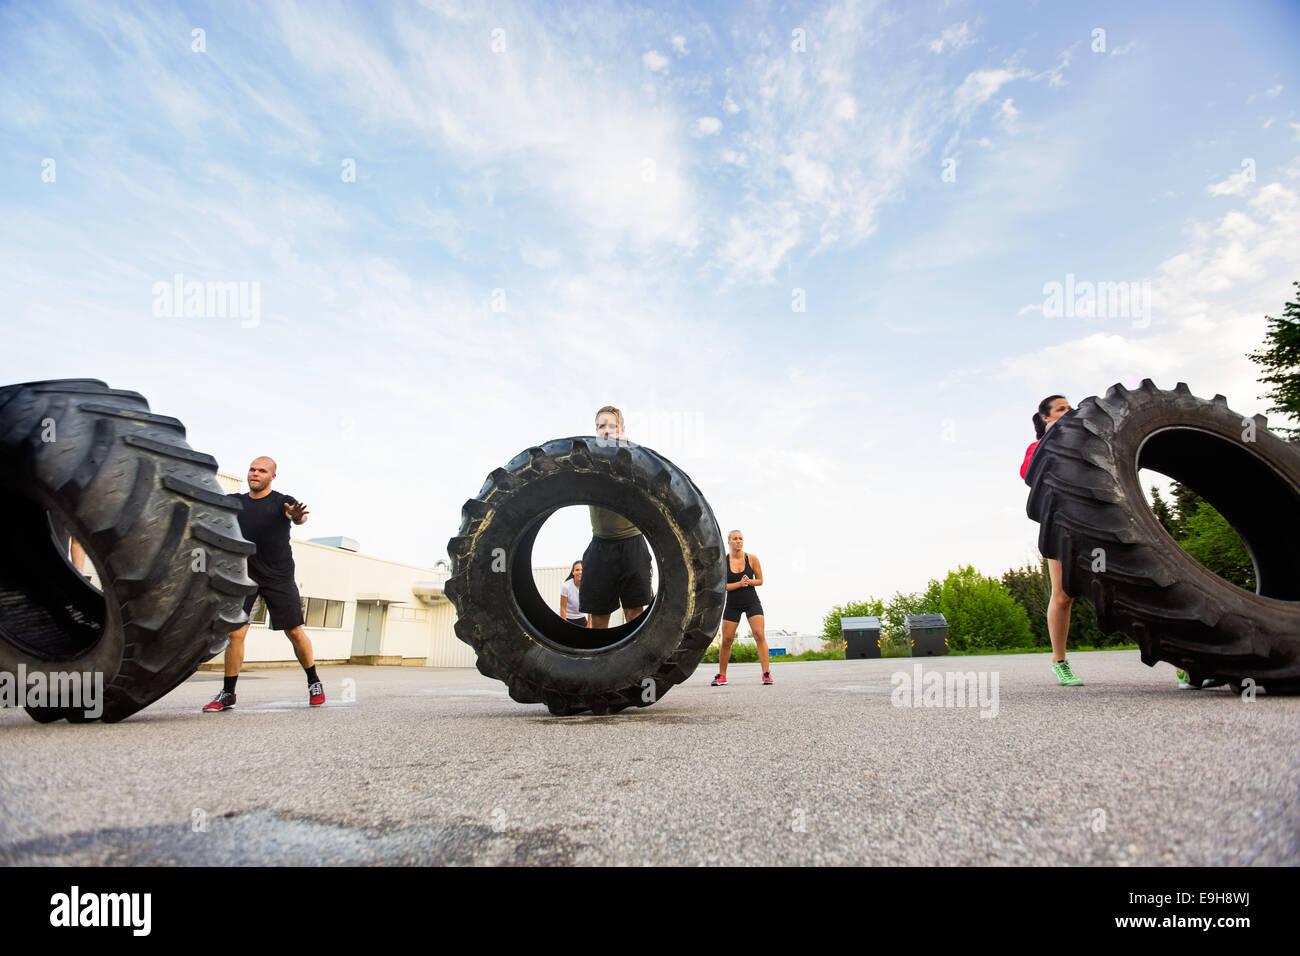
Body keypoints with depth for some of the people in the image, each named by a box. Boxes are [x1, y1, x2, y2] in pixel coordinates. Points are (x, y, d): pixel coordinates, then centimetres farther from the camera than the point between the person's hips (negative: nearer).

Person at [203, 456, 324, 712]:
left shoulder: (282, 502, -5)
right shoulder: (235, 502, 6)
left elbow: (298, 517, -25)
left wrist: (296, 517, -48)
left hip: (279, 578, -2)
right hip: (244, 575, 2)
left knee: (295, 632, 0)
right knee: (235, 632, -6)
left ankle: (314, 683, 17)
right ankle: (228, 693, 8)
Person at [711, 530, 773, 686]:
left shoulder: (752, 559, -5)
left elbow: (760, 580, 3)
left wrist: (749, 582, -18)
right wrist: (739, 584, -22)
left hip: (752, 602, 0)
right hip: (732, 605, 0)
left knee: (760, 635, -14)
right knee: (726, 640, 2)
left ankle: (766, 673, -10)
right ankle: (721, 676, 16)